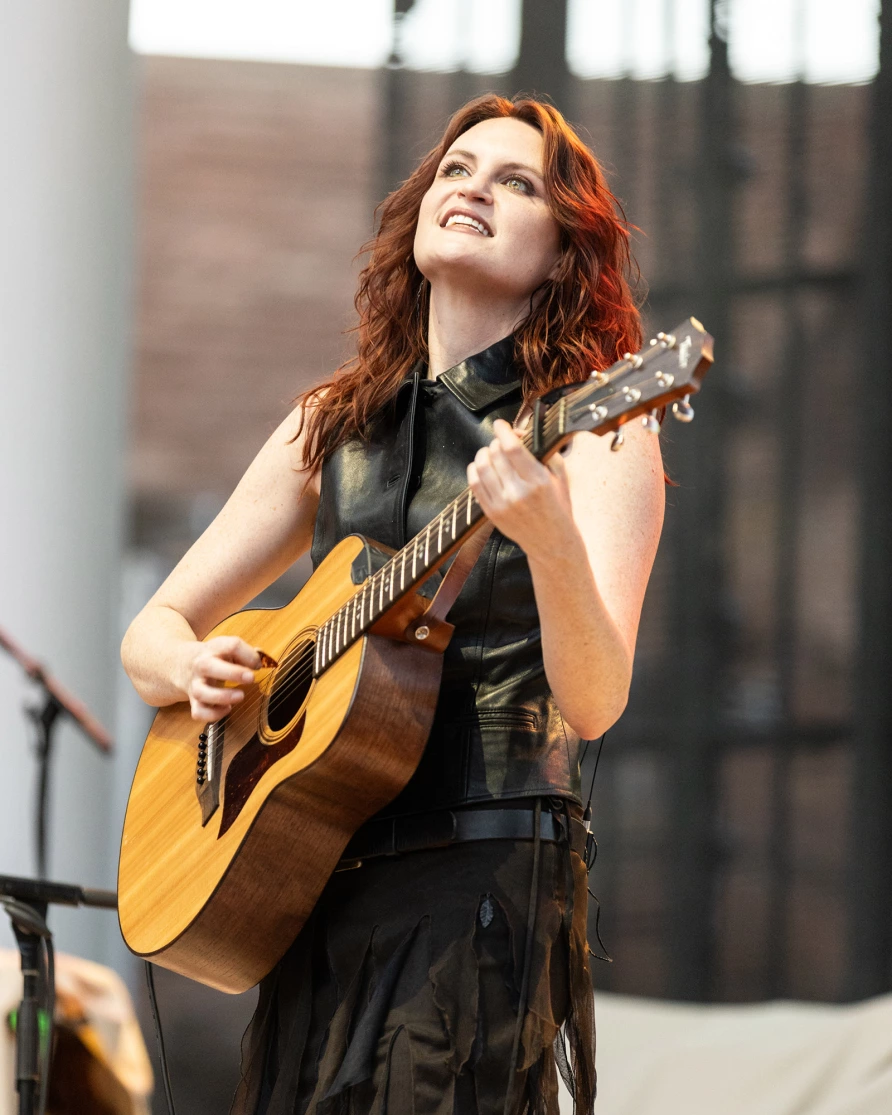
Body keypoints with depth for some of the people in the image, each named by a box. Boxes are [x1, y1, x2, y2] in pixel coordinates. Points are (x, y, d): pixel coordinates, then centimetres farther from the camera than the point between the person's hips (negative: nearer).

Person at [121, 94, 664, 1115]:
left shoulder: (591, 428, -2)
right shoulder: (334, 426, 14)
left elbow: (592, 706, -15)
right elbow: (151, 632, 18)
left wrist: (548, 541, -33)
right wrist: (193, 667, -5)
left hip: (485, 872, -5)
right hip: (319, 888, 5)